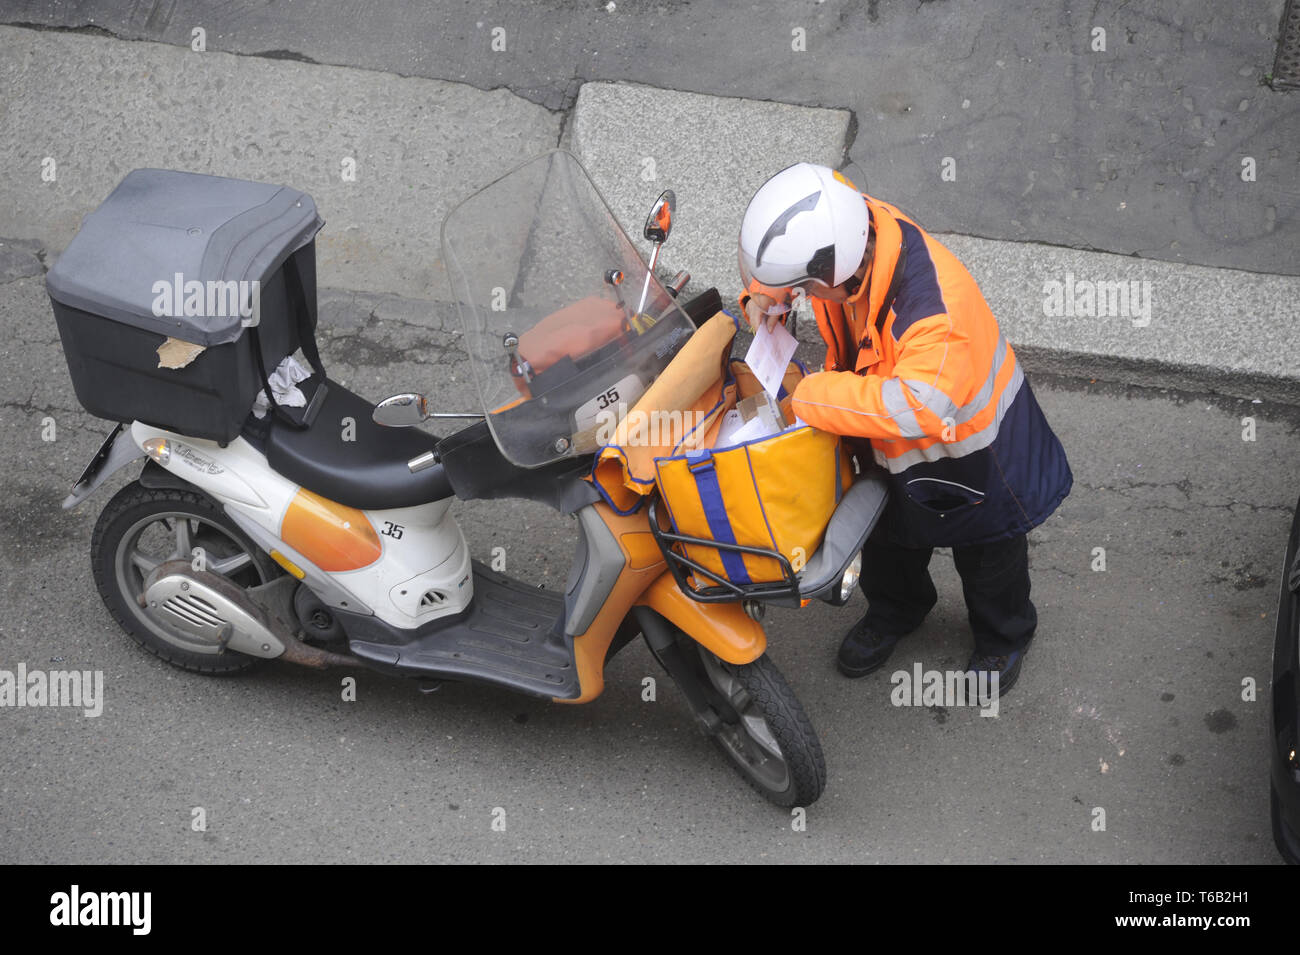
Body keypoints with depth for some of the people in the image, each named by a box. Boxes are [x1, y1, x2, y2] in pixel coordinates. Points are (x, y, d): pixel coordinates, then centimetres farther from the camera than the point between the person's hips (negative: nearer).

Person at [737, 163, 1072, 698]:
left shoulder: (933, 311, -49)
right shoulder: (843, 224, -26)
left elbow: (916, 406, -53)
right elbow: (781, 245, -4)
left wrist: (808, 397, -46)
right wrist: (763, 293, -25)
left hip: (965, 441, -6)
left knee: (986, 553, 23)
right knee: (889, 534, 31)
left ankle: (1003, 638, 53)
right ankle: (895, 610, 61)